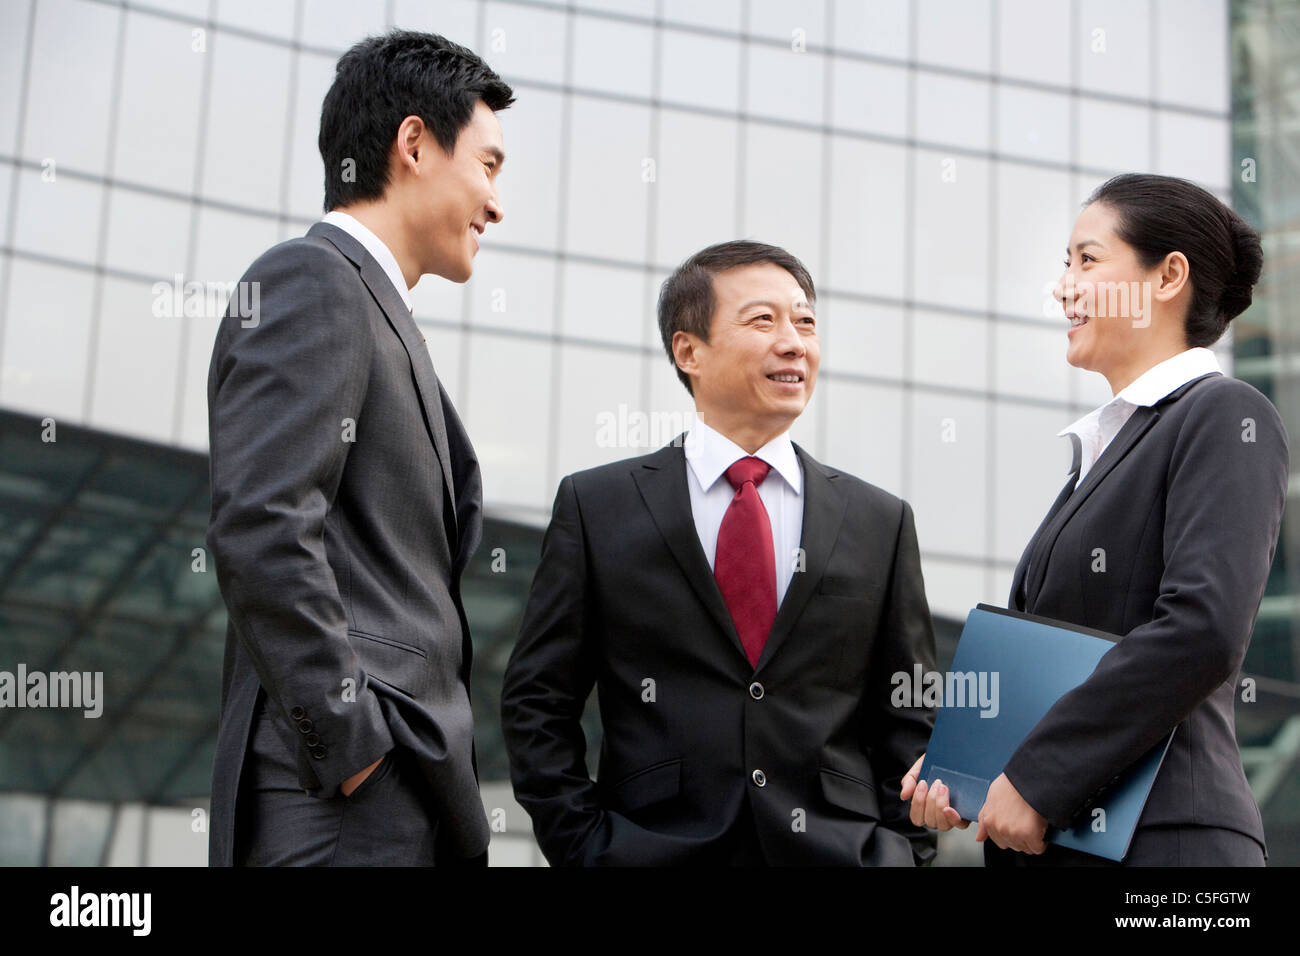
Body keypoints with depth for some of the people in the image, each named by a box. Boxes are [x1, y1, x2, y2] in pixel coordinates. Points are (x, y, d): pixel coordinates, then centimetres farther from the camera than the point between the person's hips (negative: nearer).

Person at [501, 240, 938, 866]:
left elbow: (910, 719, 10)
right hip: (657, 848, -2)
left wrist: (902, 848, 0)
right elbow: (536, 702, 3)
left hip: (840, 850, 2)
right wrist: (587, 843, -4)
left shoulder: (881, 522, 8)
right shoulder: (596, 507, 3)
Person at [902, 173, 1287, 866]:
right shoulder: (1104, 444, 20)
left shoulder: (1227, 417, -6)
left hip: (1160, 838, -8)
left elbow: (1202, 630, -19)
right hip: (1052, 835, 8)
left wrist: (1036, 777, -18)